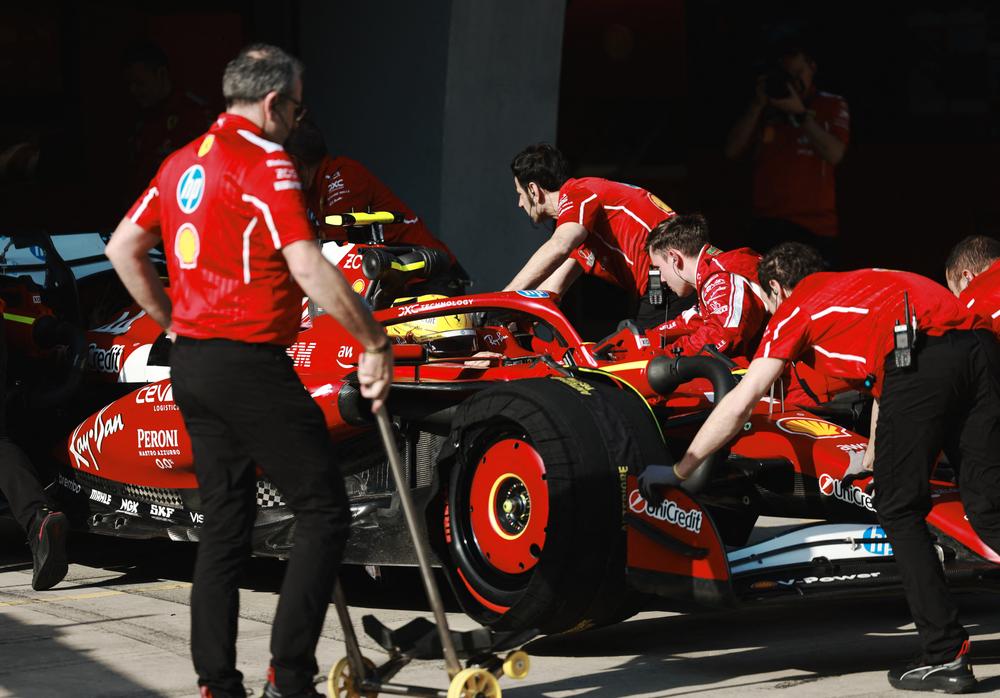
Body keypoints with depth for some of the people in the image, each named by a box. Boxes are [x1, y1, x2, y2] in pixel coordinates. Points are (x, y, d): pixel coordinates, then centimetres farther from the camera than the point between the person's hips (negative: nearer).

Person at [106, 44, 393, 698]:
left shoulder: (181, 164, 13)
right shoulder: (266, 164, -13)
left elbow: (122, 247, 22)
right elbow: (310, 271, -21)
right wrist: (375, 342, -13)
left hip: (191, 365, 9)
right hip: (250, 363, -9)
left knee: (226, 522, 13)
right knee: (324, 512, -3)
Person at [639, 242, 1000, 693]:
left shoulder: (793, 309, 22)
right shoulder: (864, 284, 41)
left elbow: (739, 404, 18)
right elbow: (886, 390, 52)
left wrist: (677, 471, 26)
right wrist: (869, 461, 66)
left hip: (922, 355, -6)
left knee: (899, 510, 5)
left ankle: (945, 655, 0)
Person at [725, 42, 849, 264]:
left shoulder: (833, 106, 8)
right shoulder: (765, 109, 15)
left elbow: (834, 153, -8)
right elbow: (732, 150, 6)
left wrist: (799, 113, -13)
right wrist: (757, 104, -2)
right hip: (767, 225, 2)